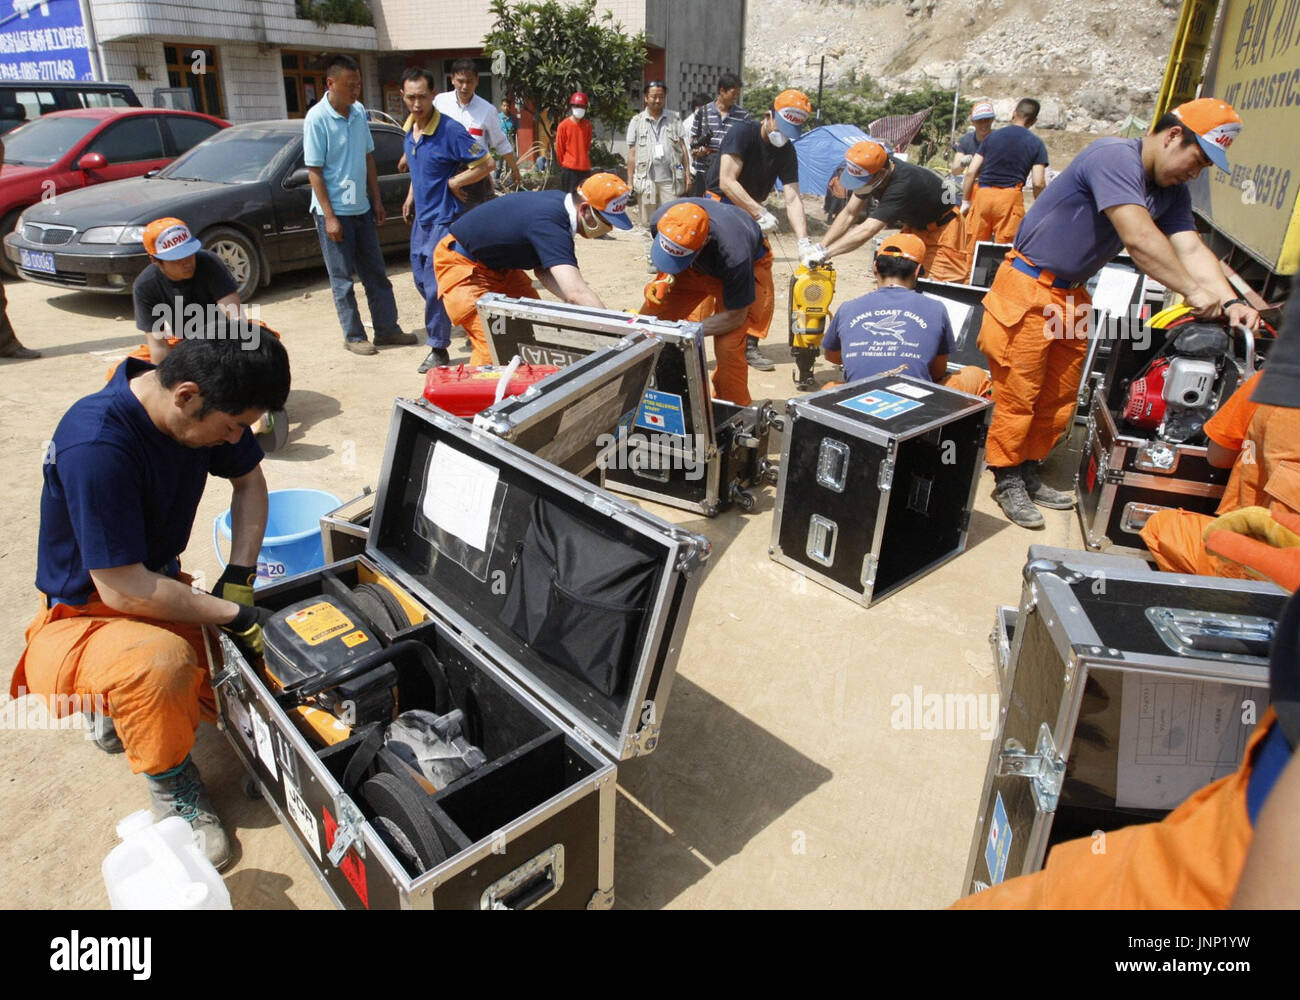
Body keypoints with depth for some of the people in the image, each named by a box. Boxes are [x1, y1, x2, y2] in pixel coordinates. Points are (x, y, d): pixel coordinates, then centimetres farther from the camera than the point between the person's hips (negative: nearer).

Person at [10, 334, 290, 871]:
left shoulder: (203, 406, -11)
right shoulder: (95, 447, -33)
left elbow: (248, 481, 6)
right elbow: (123, 588, -30)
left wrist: (238, 578, -5)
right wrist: (232, 614, -20)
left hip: (155, 590, 7)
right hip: (82, 616, -7)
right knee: (162, 663, -37)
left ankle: (126, 708, 20)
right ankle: (170, 782, -5)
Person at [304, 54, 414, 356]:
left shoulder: (359, 111, 6)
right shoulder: (317, 118, -13)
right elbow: (314, 171, -13)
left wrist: (377, 201, 11)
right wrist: (329, 217, -17)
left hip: (361, 208, 7)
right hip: (334, 211, -6)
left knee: (376, 273, 11)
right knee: (342, 278, 2)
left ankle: (387, 329, 20)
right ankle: (353, 337, 11)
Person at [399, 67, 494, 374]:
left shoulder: (450, 130, -18)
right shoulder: (409, 129, 6)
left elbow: (485, 164, -17)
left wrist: (453, 182, -15)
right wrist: (411, 197, 17)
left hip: (444, 217, -8)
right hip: (422, 216, 8)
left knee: (436, 285, -7)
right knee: (421, 277, 17)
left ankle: (438, 349, 4)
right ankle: (440, 322, 39)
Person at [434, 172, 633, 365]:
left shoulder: (561, 202, -7)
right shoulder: (549, 224, -36)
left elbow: (544, 270, -6)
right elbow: (576, 291, -45)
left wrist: (581, 306, -19)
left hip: (497, 262, 10)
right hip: (459, 261, -10)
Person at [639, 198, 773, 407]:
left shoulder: (734, 256, -44)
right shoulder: (661, 222, -30)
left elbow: (735, 317, -29)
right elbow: (664, 258, -4)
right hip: (696, 266, 5)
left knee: (728, 347, -22)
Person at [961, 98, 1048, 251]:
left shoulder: (992, 137, 11)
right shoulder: (1036, 144, 5)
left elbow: (971, 172, 6)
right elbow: (1038, 183, -4)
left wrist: (965, 201, 13)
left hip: (983, 194, 2)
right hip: (1010, 197, -2)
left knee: (972, 250, 7)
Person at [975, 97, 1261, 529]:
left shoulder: (1172, 193, 8)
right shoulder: (1114, 157, -20)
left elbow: (1191, 250, -3)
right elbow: (1139, 238, -28)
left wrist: (1230, 302, -18)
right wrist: (1193, 291, -25)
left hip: (1072, 295, 9)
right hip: (1030, 288, -9)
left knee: (1060, 395, 11)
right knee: (1020, 391, -5)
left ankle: (1028, 473, 23)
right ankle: (1007, 481, 8)